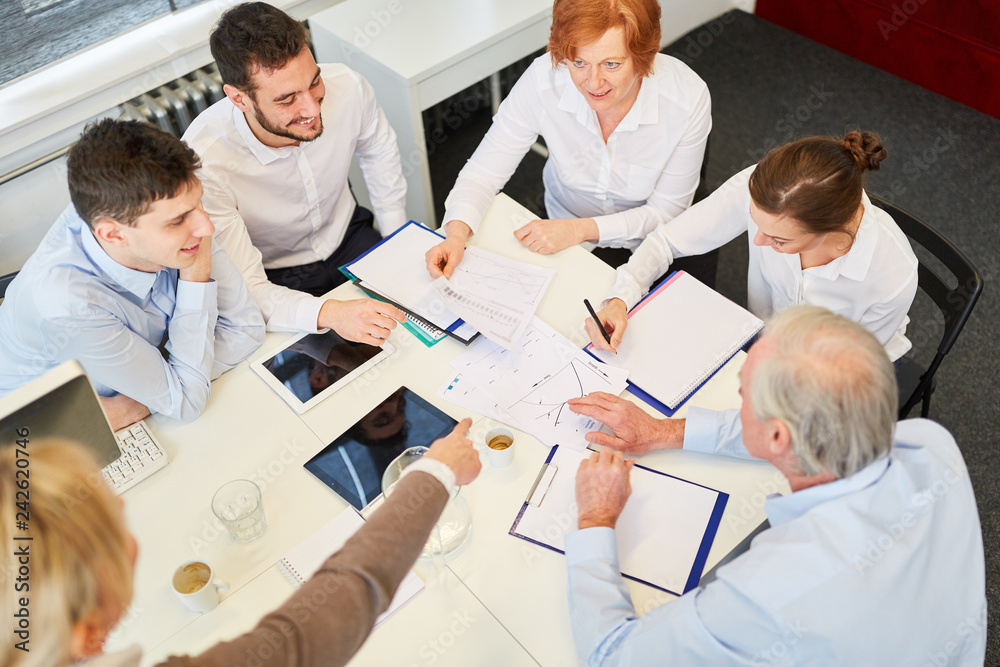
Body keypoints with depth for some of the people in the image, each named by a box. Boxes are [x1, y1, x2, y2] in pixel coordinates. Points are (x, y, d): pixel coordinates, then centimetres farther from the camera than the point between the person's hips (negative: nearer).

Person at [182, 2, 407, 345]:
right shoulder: (202, 162, -34)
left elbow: (379, 149, 4)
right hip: (274, 279, -4)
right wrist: (328, 313, -48)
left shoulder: (345, 87, -22)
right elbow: (242, 291, -30)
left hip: (348, 237, 4)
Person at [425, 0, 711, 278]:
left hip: (649, 249, 0)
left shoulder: (688, 99, -26)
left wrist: (581, 230, -26)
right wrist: (457, 234, -33)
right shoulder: (543, 80, -24)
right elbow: (484, 172, -14)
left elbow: (666, 211, -15)